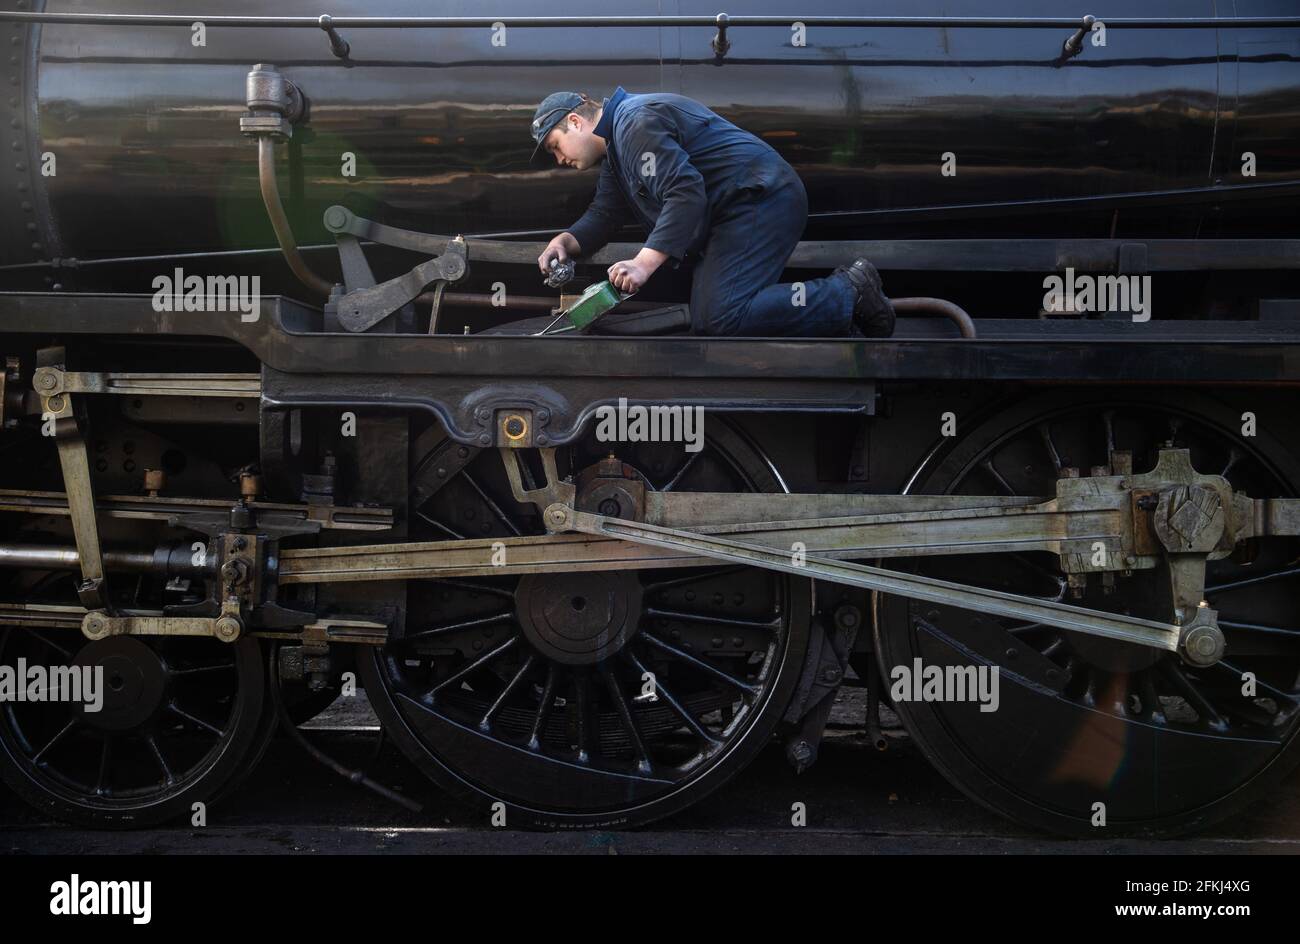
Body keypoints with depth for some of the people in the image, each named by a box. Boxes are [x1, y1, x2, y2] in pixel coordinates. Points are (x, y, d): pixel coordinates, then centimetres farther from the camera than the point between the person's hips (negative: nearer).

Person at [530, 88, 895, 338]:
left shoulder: (637, 121, -12)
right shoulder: (616, 149, 23)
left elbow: (685, 191, -24)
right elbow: (603, 215, 19)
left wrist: (645, 262, -31)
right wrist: (566, 240, -2)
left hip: (759, 200, -11)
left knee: (719, 319, -24)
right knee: (706, 326, 7)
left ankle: (848, 295, -11)